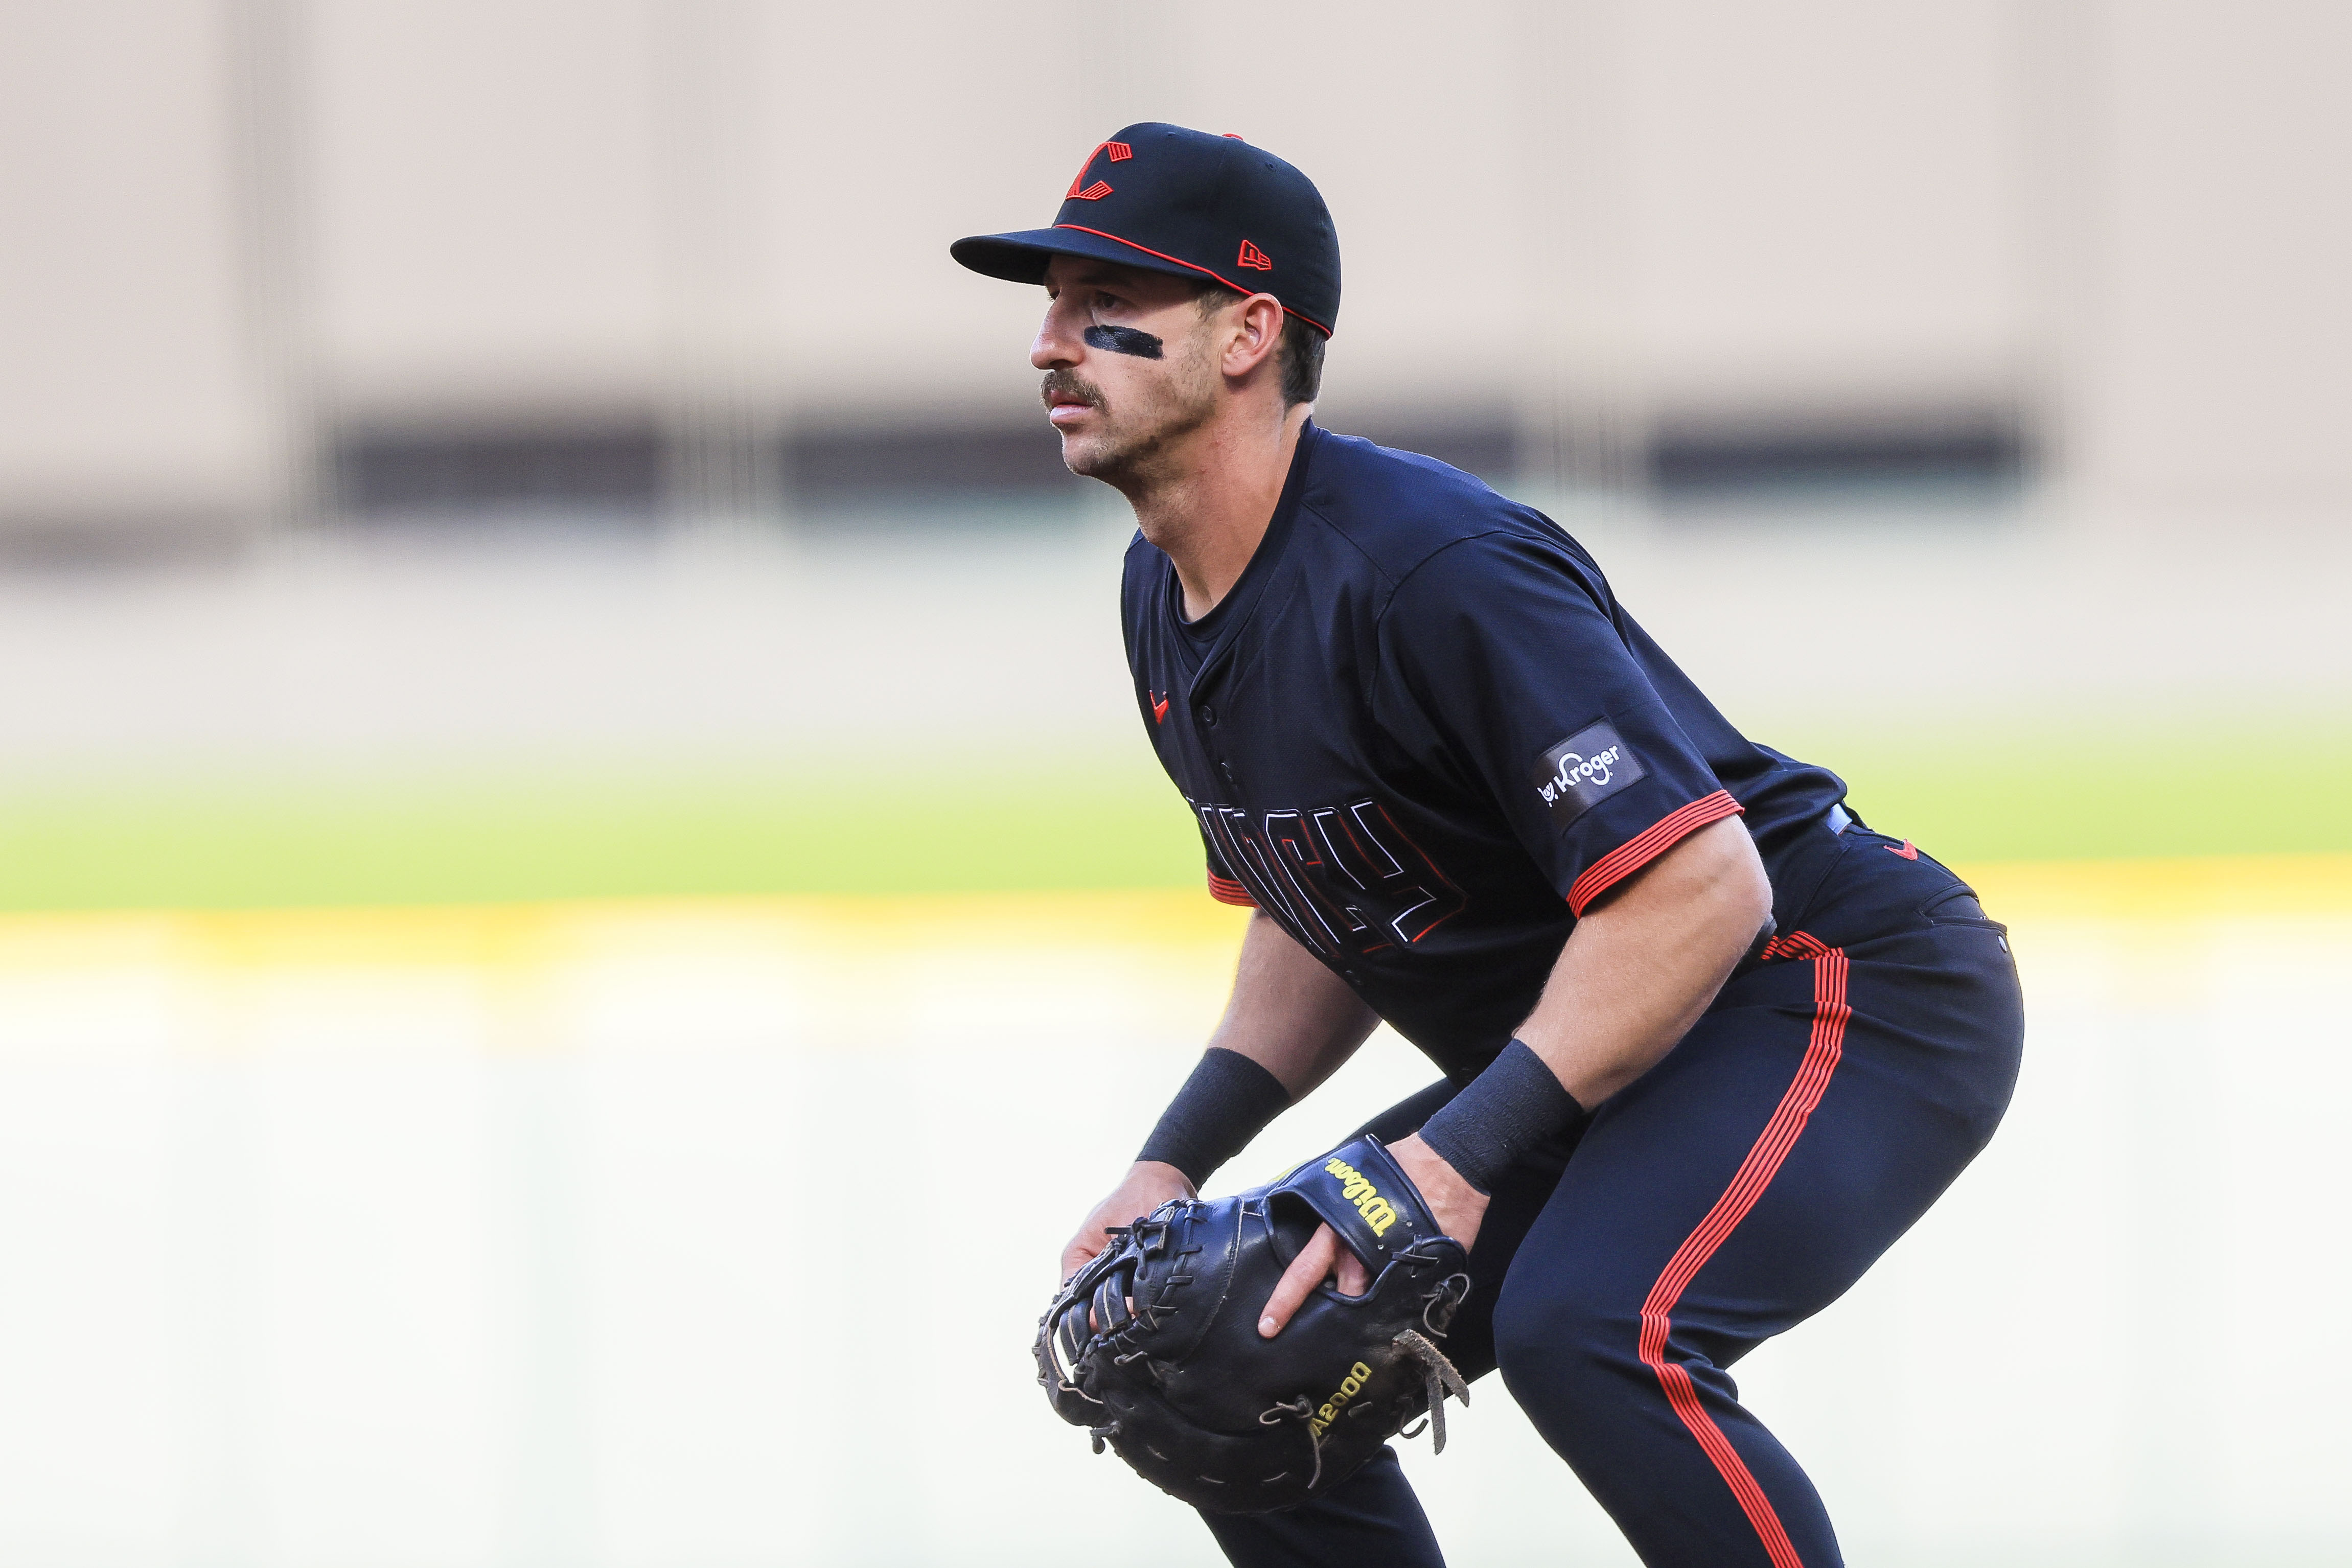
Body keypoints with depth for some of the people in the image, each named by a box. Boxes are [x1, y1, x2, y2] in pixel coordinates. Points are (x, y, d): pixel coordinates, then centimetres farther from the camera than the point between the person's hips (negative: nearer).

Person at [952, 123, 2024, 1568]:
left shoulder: (1429, 571, -26)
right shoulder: (1169, 596, 4)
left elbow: (1700, 888, -31)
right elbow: (1317, 913, 17)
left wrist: (1459, 1163, -33)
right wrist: (1175, 1161, 3)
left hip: (1851, 998, -10)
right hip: (1583, 1064, 10)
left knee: (1587, 1325, -35)